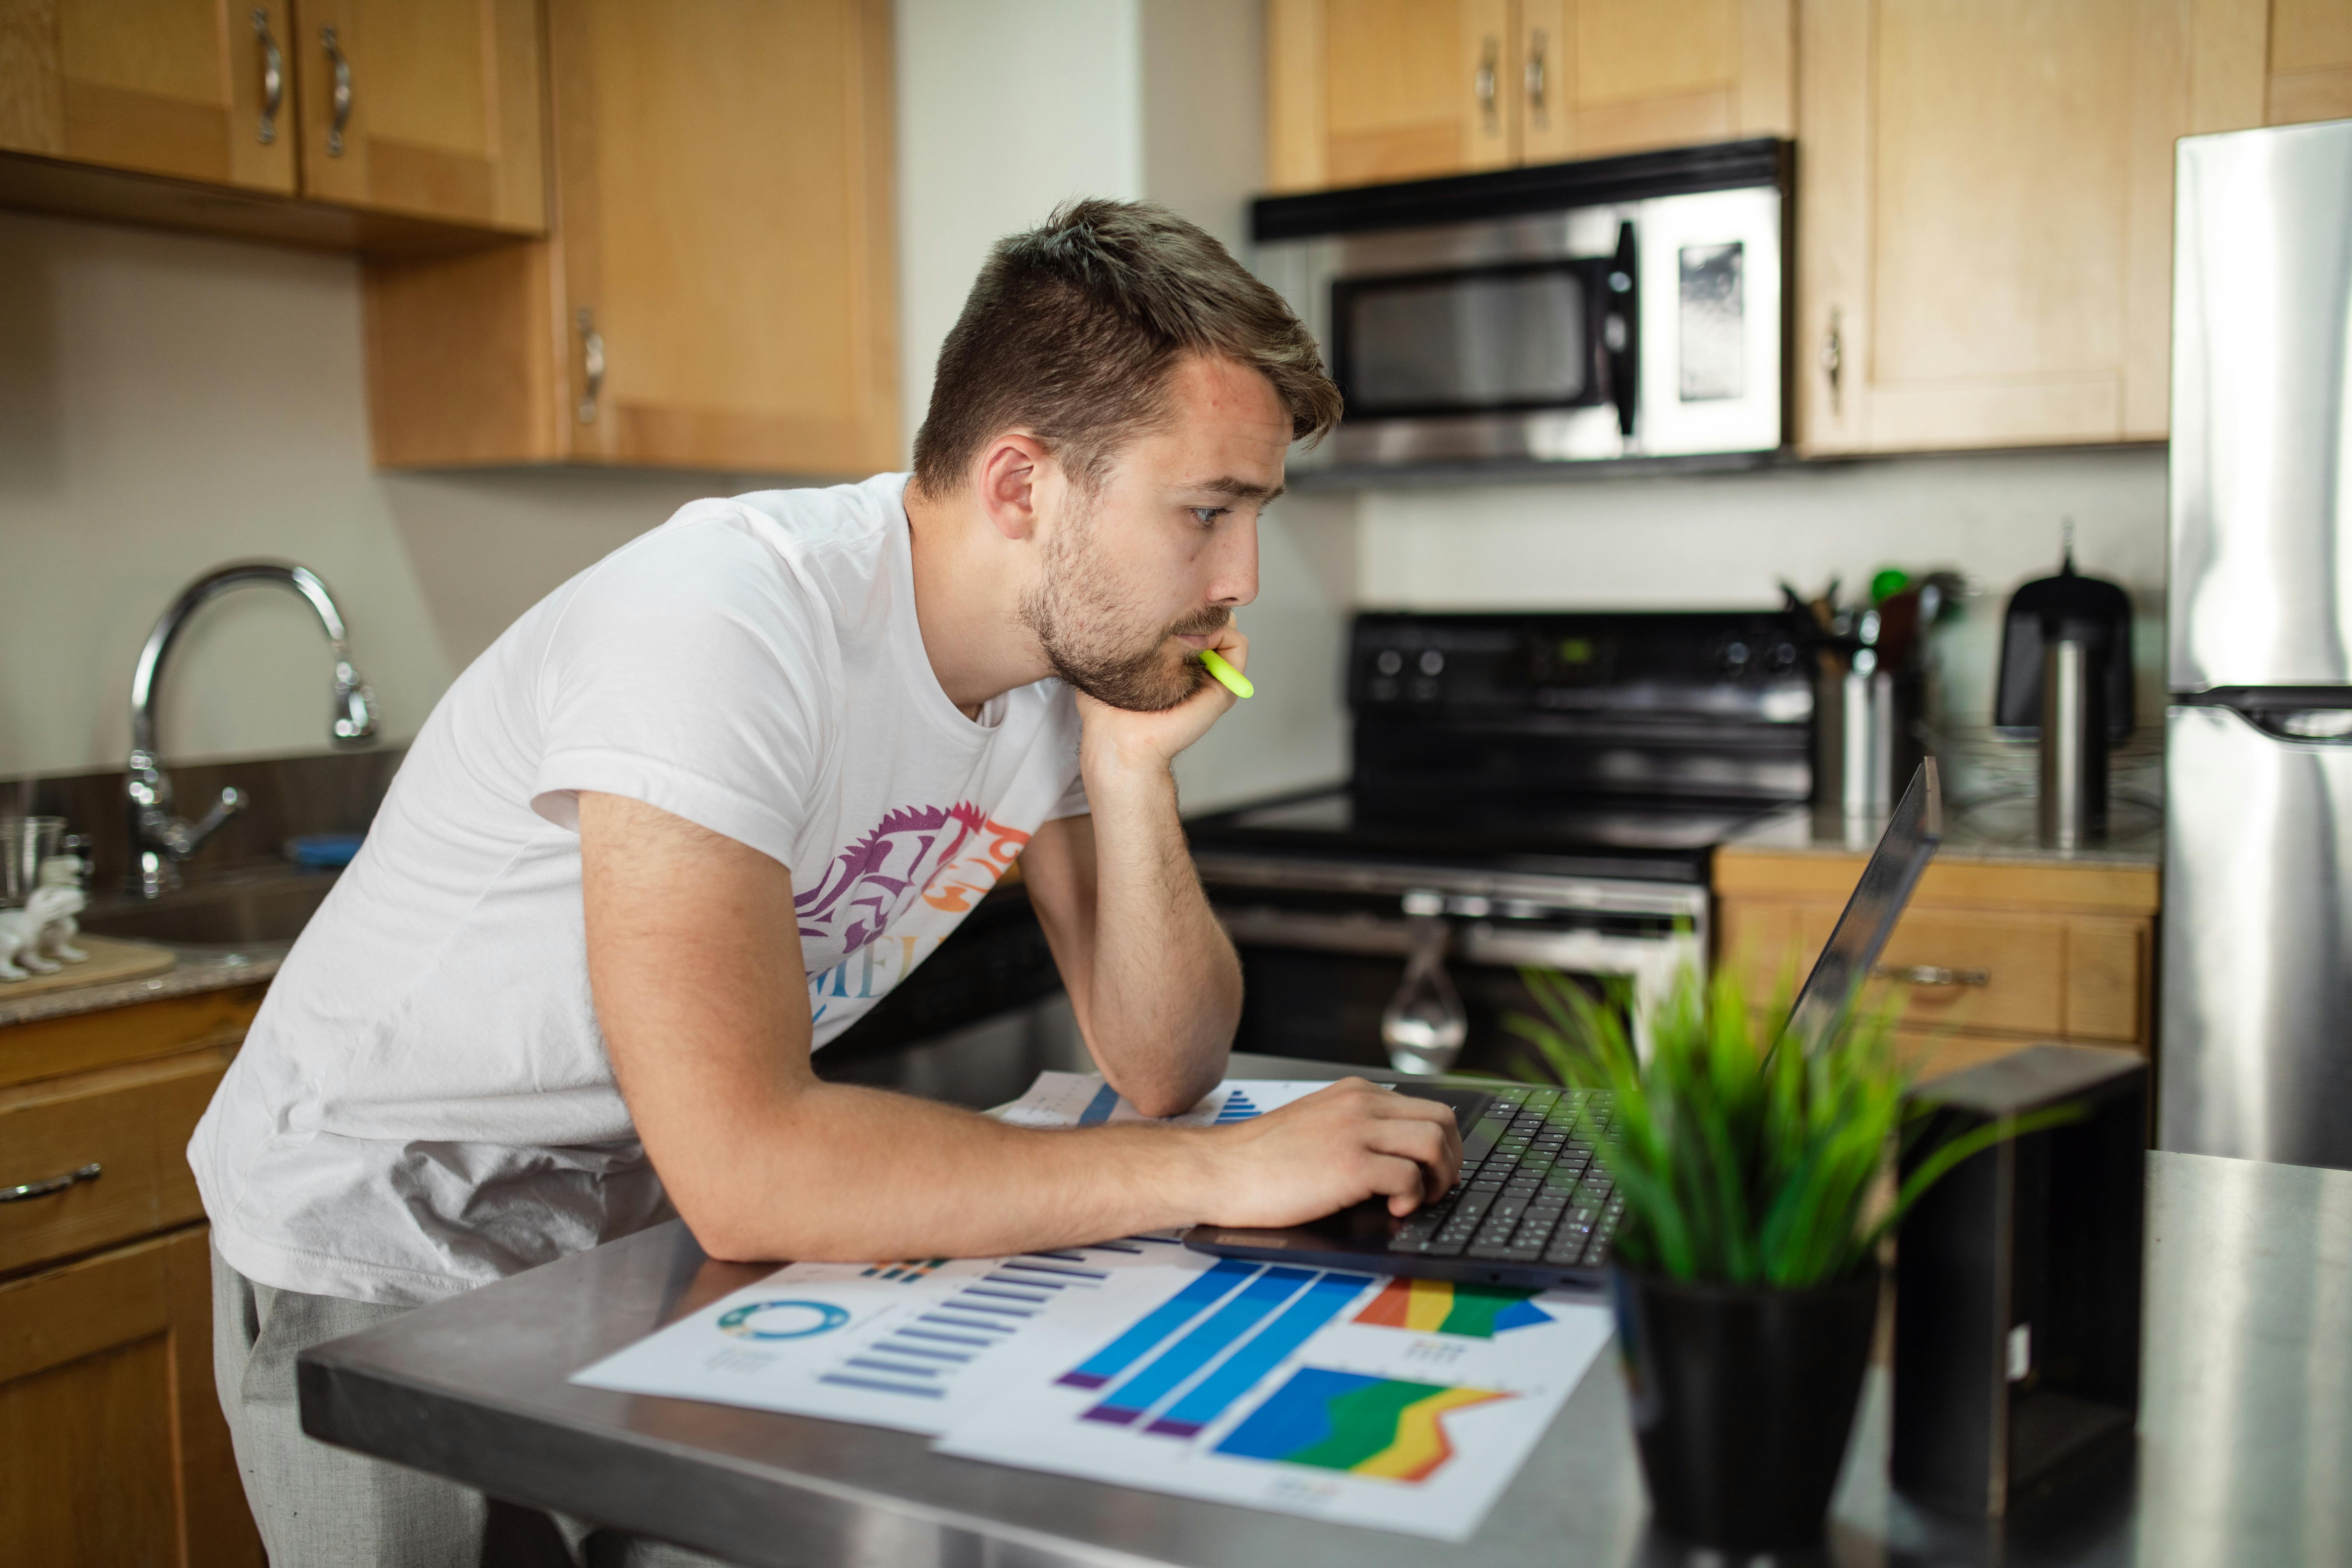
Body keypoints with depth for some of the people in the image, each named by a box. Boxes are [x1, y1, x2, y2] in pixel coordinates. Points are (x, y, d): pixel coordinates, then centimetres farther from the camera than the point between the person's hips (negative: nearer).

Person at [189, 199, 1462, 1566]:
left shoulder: (1075, 657, -8)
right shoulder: (727, 620, -32)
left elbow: (1161, 1069, -5)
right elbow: (743, 1166, -39)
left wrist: (1132, 774, -20)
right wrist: (1219, 1170, -34)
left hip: (647, 1232, 6)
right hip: (386, 1257, -6)